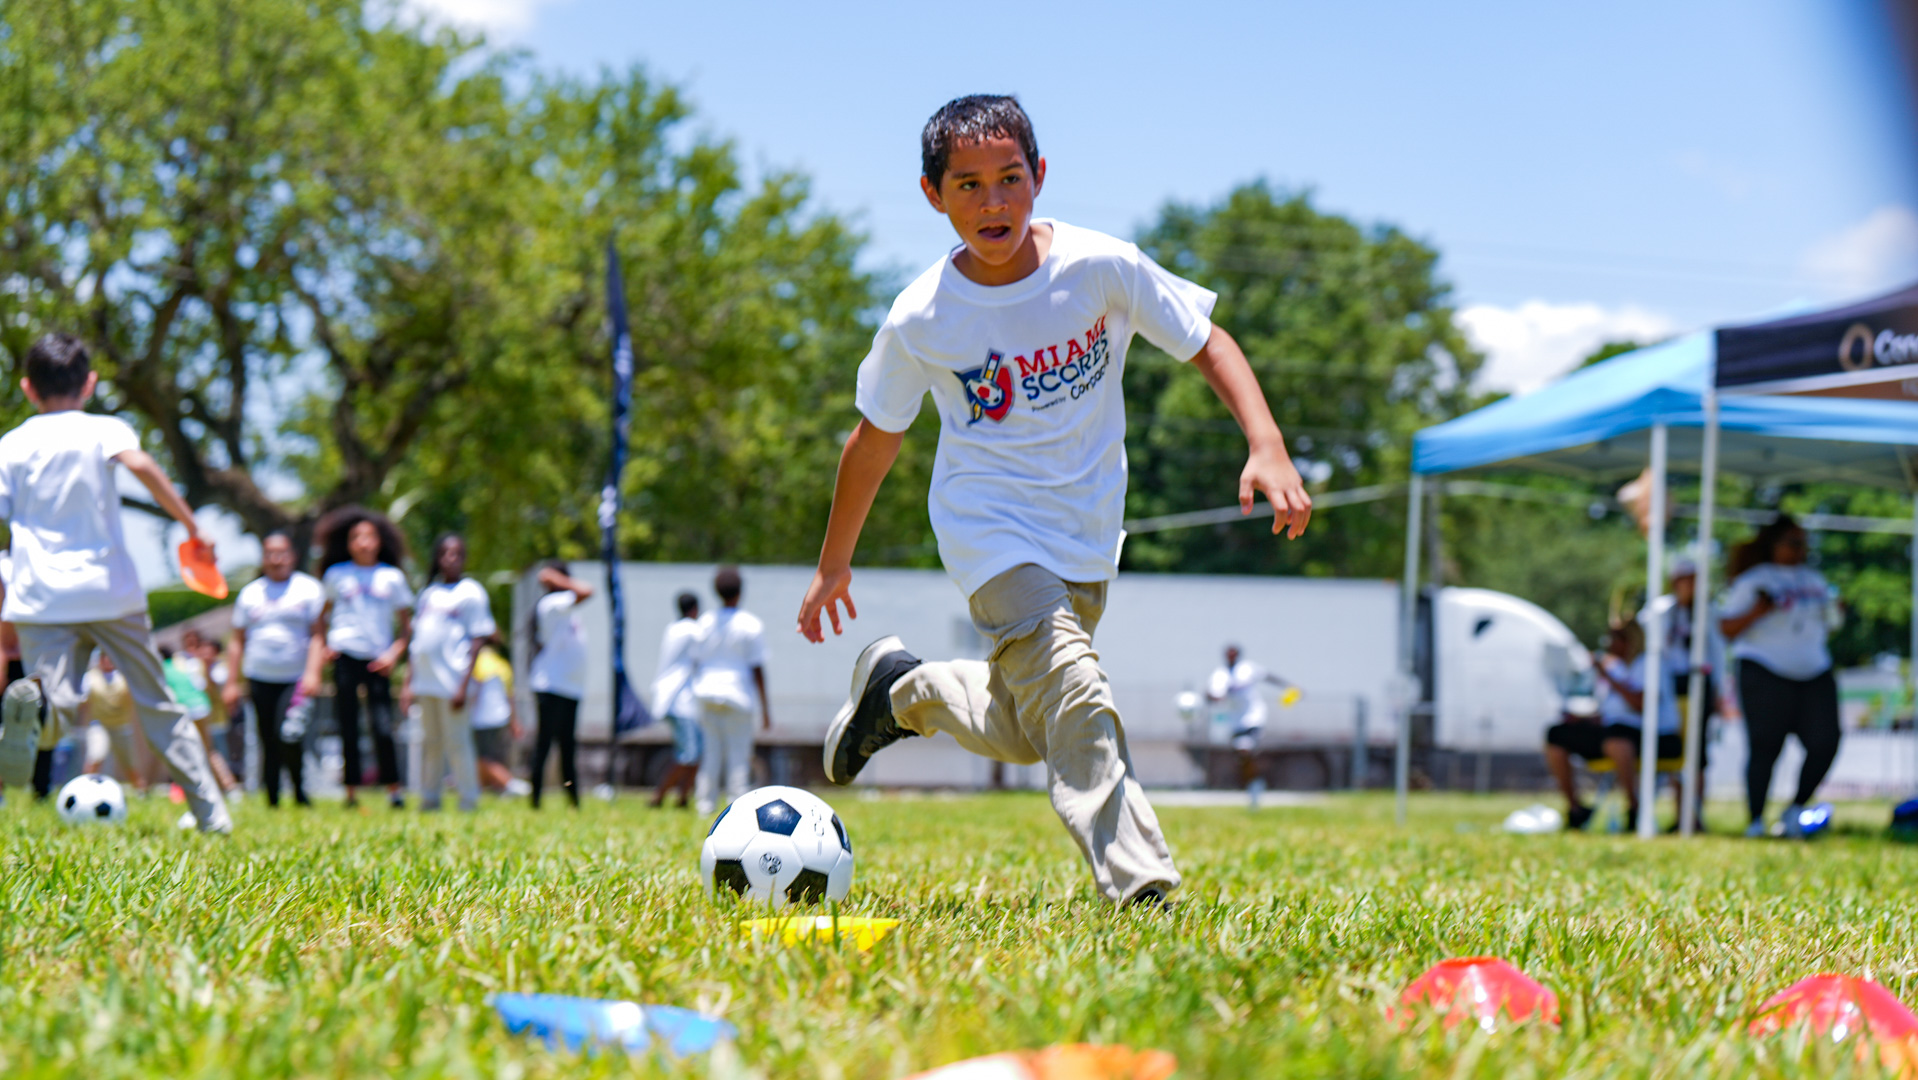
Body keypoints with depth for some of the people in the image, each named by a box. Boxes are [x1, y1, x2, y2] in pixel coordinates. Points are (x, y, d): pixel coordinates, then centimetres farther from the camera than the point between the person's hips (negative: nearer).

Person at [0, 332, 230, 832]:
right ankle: (208, 805, 7)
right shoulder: (104, 430, 3)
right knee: (156, 701, 10)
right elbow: (140, 464, -18)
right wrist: (190, 524, -15)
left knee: (57, 698, -5)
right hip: (109, 590, -1)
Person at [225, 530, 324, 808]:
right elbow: (238, 641, 16)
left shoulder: (309, 588, 6)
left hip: (296, 680, -3)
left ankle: (300, 792, -1)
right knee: (268, 742, 1)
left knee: (288, 735, -20)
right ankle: (271, 800, 7)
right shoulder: (250, 593, 14)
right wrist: (233, 683, 10)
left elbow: (317, 636, 1)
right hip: (260, 679, 3)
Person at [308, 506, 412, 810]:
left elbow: (406, 625, 11)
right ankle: (351, 793, 4)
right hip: (344, 657, 1)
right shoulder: (336, 575, 10)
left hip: (378, 660, -1)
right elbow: (321, 617, 18)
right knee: (348, 728, -1)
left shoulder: (392, 577, 9)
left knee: (382, 727, -9)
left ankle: (393, 790, 1)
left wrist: (395, 652, -4)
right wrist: (320, 649, 3)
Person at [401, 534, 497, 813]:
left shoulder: (471, 592, -1)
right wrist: (408, 682, 15)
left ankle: (469, 803, 3)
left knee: (457, 743, -4)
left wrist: (464, 685, -13)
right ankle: (429, 801, 20)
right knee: (430, 743, 11)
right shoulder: (427, 593, 16)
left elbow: (478, 640, -6)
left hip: (453, 682, -6)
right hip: (425, 682, 6)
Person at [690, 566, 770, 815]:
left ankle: (705, 805, 8)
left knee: (710, 754, 10)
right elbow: (757, 668, -5)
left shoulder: (705, 622, 6)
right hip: (738, 693, -4)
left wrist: (699, 693, 22)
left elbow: (696, 662, 10)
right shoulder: (751, 625, -5)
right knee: (739, 755, -1)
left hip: (708, 694, 4)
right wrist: (764, 707, 0)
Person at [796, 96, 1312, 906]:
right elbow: (876, 435, 2)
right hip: (989, 528, -3)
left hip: (1086, 532, 3)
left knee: (1023, 733, 11)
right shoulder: (921, 320, -13)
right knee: (1066, 681, -26)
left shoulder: (1100, 267, -14)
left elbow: (1206, 343, -4)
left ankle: (904, 689, 37)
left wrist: (1268, 448, -19)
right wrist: (835, 563, 12)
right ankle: (1137, 882, -26)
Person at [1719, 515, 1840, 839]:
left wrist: (1834, 615, 9)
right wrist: (1758, 610, -17)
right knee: (1766, 748, -7)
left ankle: (1795, 811, 9)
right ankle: (1755, 822, 2)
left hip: (1814, 675, 5)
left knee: (1825, 742, -7)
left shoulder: (1815, 581, 20)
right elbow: (1727, 629, -2)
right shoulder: (1753, 581, 3)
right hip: (1766, 675, -5)